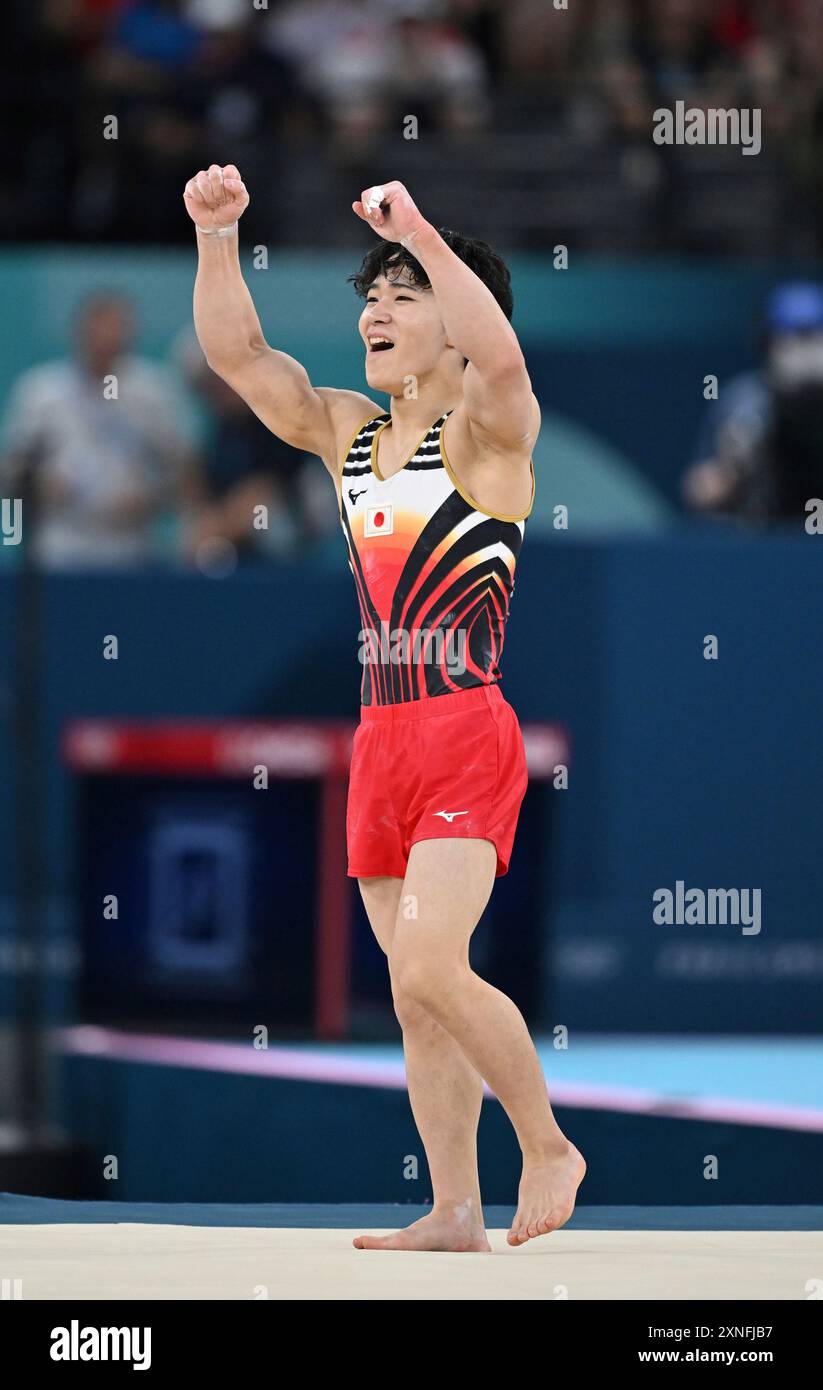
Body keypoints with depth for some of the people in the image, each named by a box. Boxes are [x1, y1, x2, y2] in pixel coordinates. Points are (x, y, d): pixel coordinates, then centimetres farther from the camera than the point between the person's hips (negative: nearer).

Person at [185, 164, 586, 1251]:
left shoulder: (485, 430, -5)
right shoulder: (344, 431, 14)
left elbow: (502, 358, -28)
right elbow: (236, 353, 7)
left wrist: (423, 234, -33)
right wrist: (217, 236, -7)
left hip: (467, 733, -7)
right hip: (382, 737, 7)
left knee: (428, 968, -18)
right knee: (416, 994, 6)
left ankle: (549, 1147, 0)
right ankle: (456, 1214, 9)